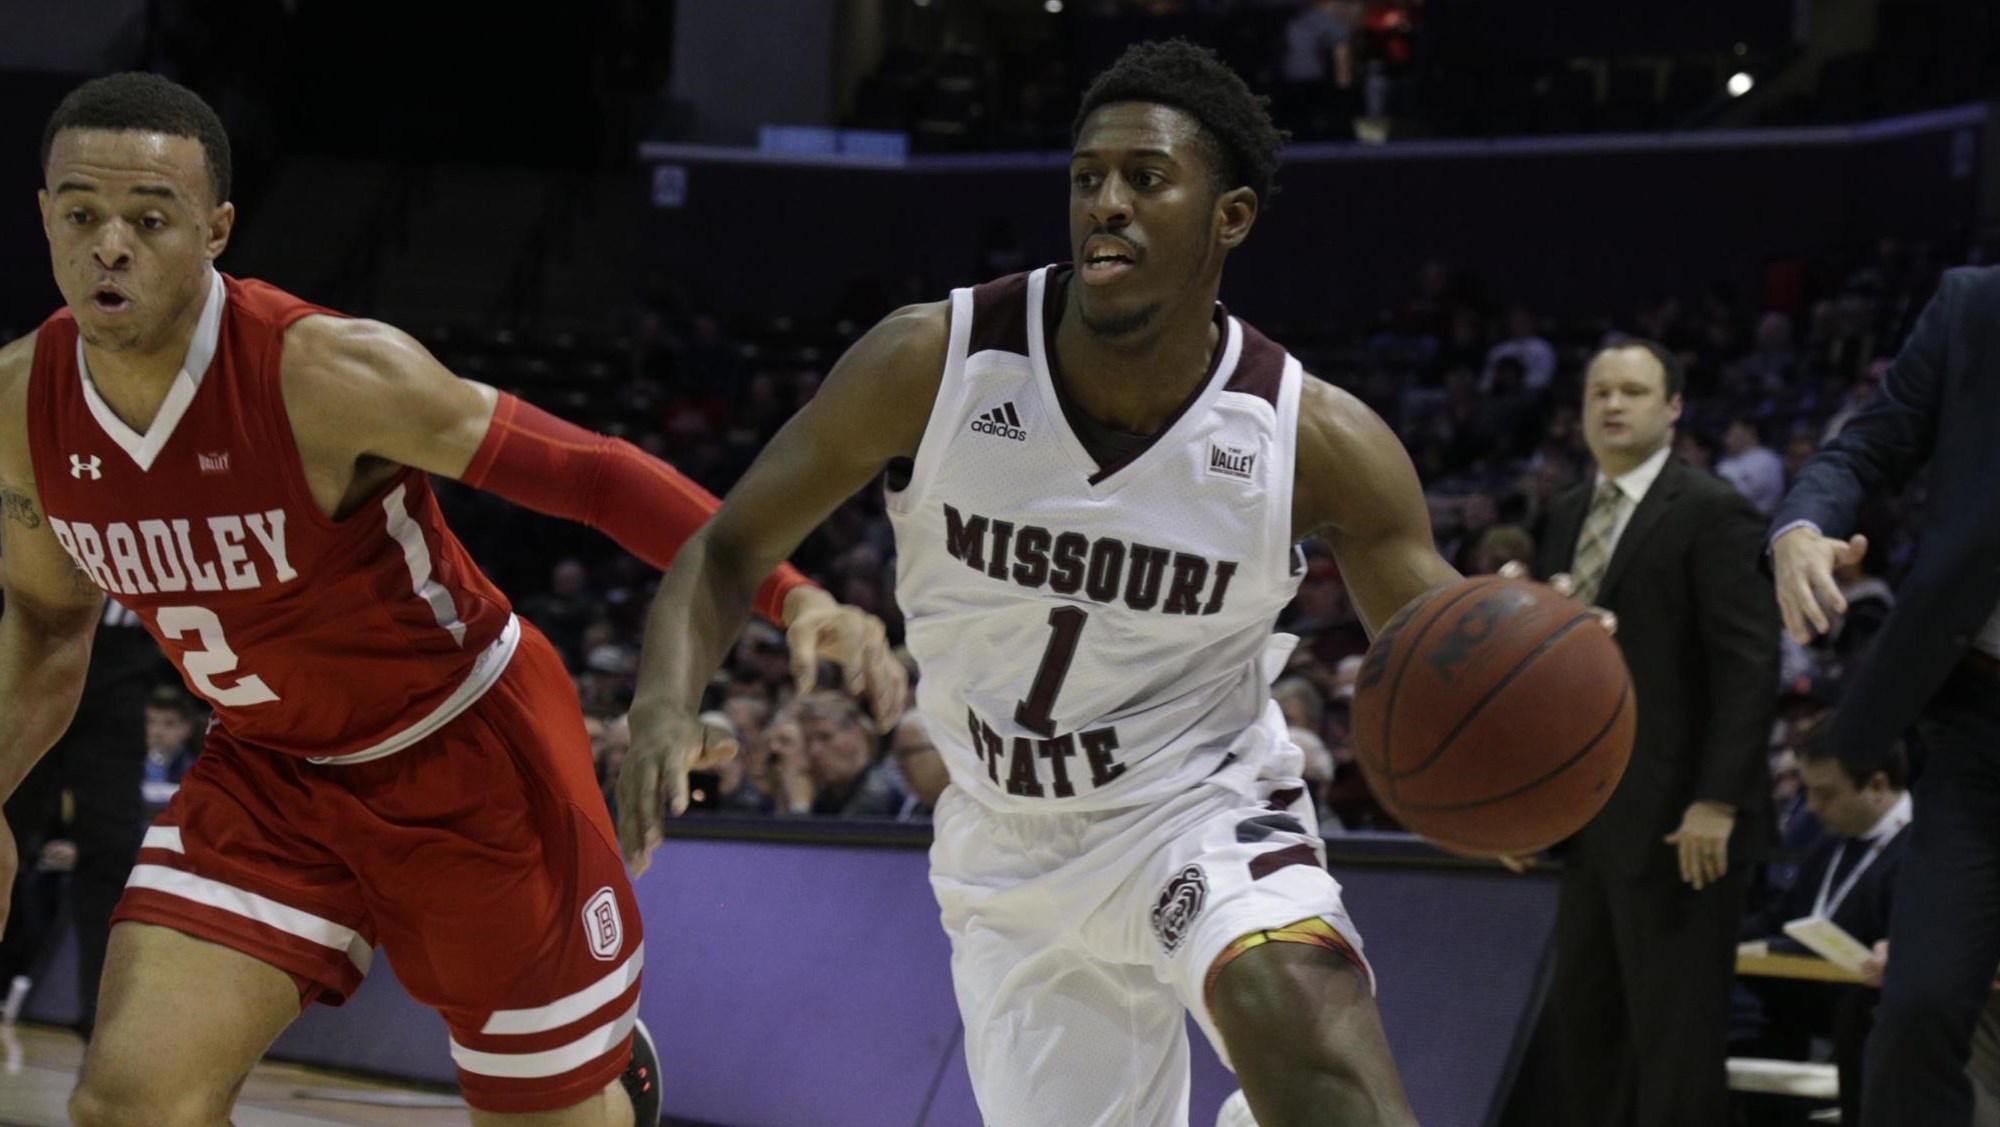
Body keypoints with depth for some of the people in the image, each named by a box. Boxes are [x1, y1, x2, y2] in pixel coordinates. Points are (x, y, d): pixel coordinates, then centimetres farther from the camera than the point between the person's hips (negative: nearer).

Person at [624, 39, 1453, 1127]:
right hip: (1011, 855, 3)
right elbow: (731, 548, -8)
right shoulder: (932, 364, -17)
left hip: (1199, 807, -2)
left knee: (1300, 1012, -34)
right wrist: (666, 705, -28)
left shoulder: (1317, 439, -18)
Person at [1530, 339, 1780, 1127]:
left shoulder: (1710, 513, -8)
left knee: (1674, 1033, -5)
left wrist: (1716, 801, -20)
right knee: (1581, 1022, 9)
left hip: (1679, 822, -8)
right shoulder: (1570, 516, 15)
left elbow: (1749, 664, -14)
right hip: (1593, 818, 8)